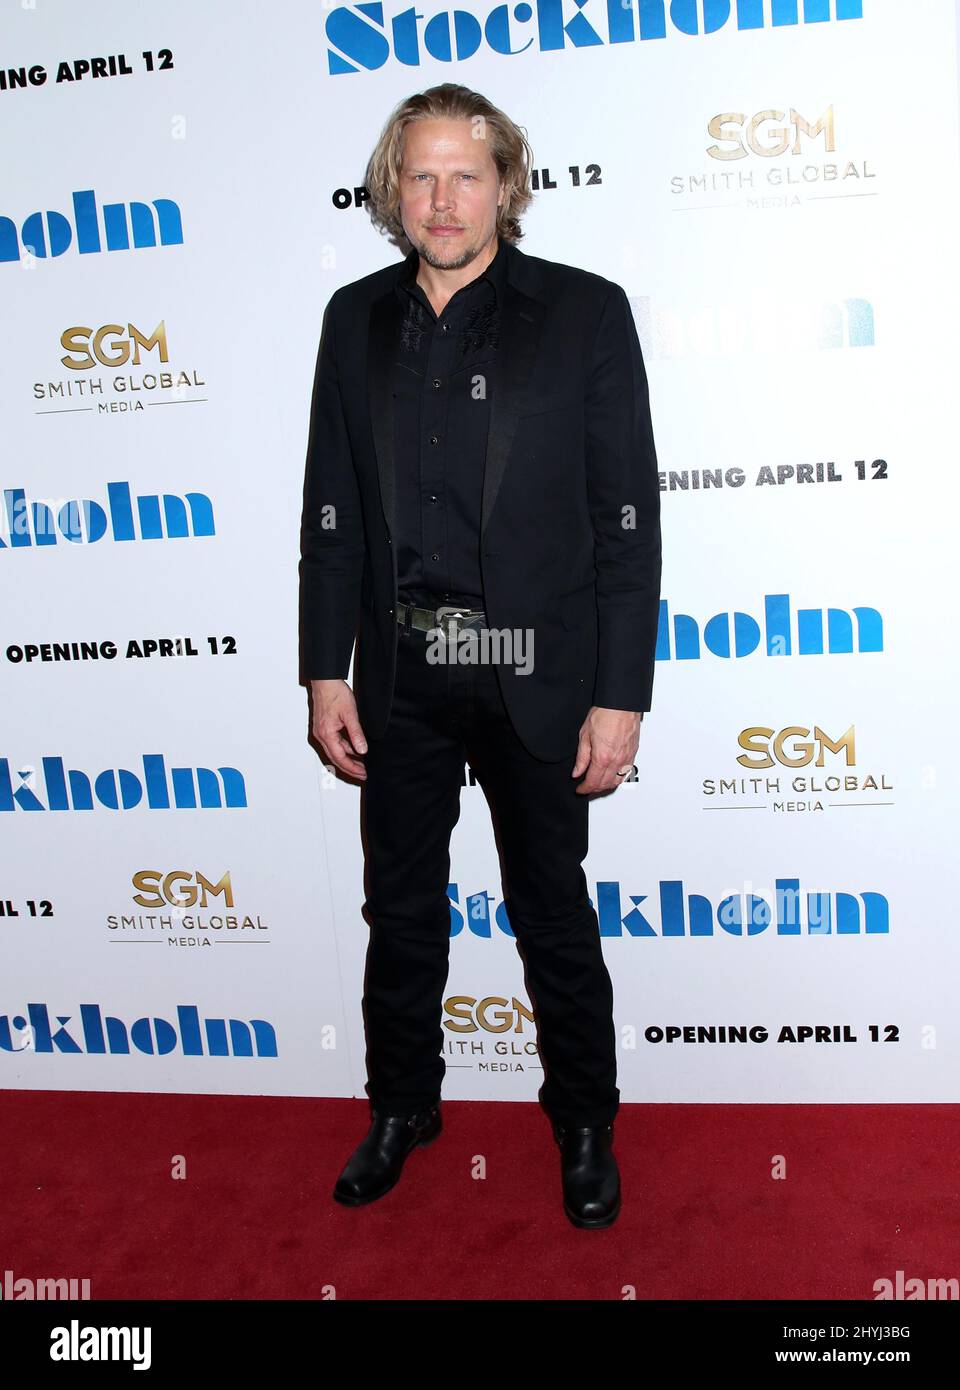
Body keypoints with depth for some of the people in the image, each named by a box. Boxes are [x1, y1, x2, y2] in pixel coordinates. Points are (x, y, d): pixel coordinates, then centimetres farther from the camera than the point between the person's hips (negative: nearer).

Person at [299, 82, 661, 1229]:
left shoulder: (584, 312, -3)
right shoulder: (357, 318, 7)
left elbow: (627, 516, -6)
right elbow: (330, 510, 8)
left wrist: (619, 696, -10)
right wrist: (326, 673, 4)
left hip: (533, 679, -3)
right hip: (399, 674, 3)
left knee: (555, 919, 10)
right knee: (401, 910, 16)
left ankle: (585, 1124, 33)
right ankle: (401, 1108, 38)